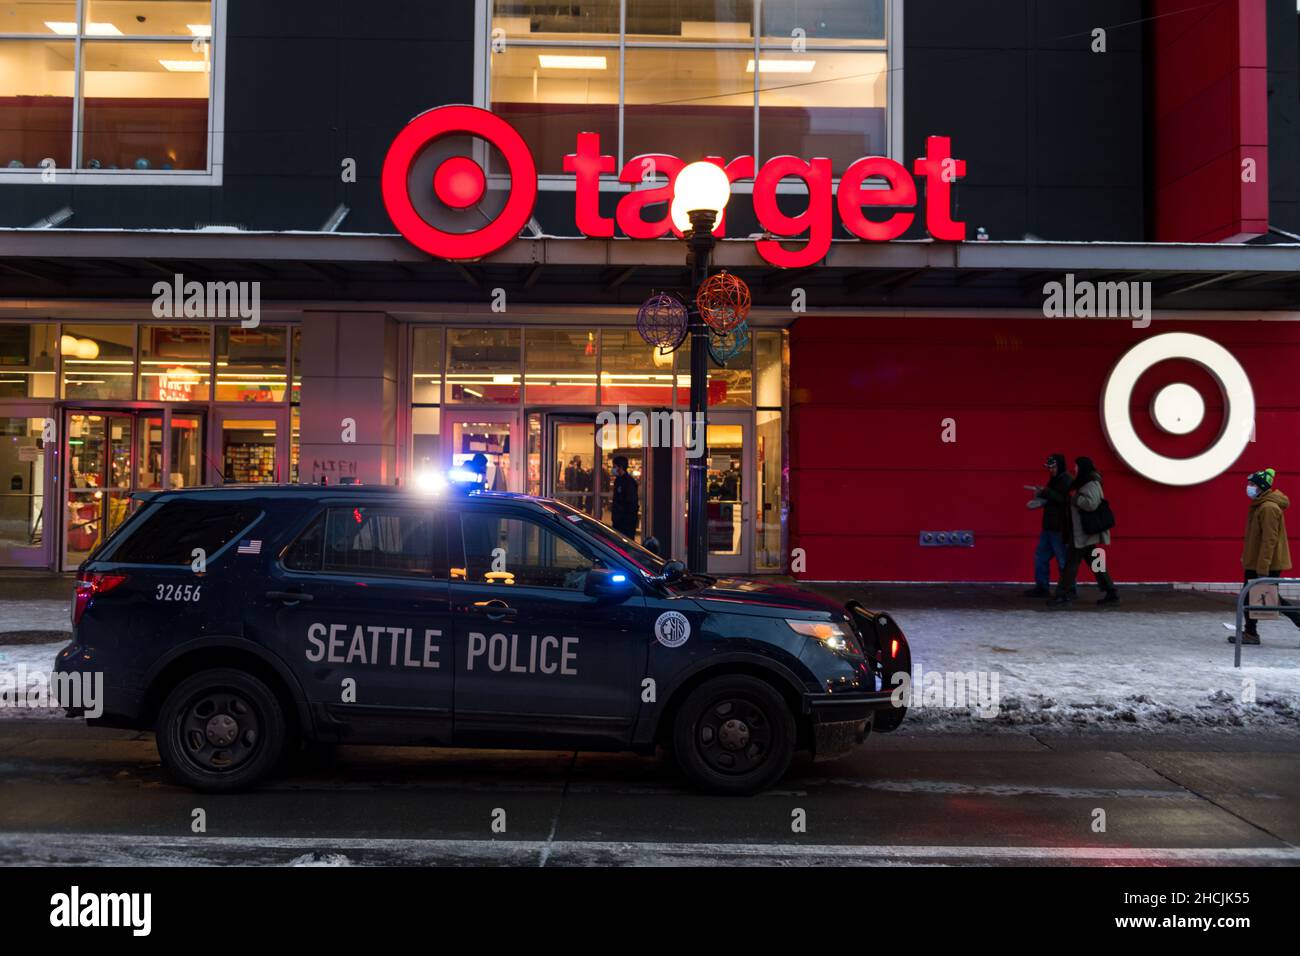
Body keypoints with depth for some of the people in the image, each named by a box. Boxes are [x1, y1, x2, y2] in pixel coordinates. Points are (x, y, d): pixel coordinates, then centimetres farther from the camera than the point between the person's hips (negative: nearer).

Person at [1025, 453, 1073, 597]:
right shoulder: (1055, 480, 18)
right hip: (1049, 527, 10)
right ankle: (1042, 587, 18)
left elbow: (1064, 500, -25)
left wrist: (1045, 492, -27)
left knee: (1063, 560, -5)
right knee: (1041, 556, 12)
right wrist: (1041, 497, 5)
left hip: (1060, 529, -10)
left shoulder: (1067, 480, -12)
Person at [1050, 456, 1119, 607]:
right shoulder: (1084, 483, 16)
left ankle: (1063, 595, -2)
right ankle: (1111, 593, 13)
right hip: (1082, 532, 10)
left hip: (1084, 532, -10)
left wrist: (1075, 497, -18)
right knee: (1094, 562, 12)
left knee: (1072, 562, -6)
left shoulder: (1091, 484, -15)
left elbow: (1091, 503, -29)